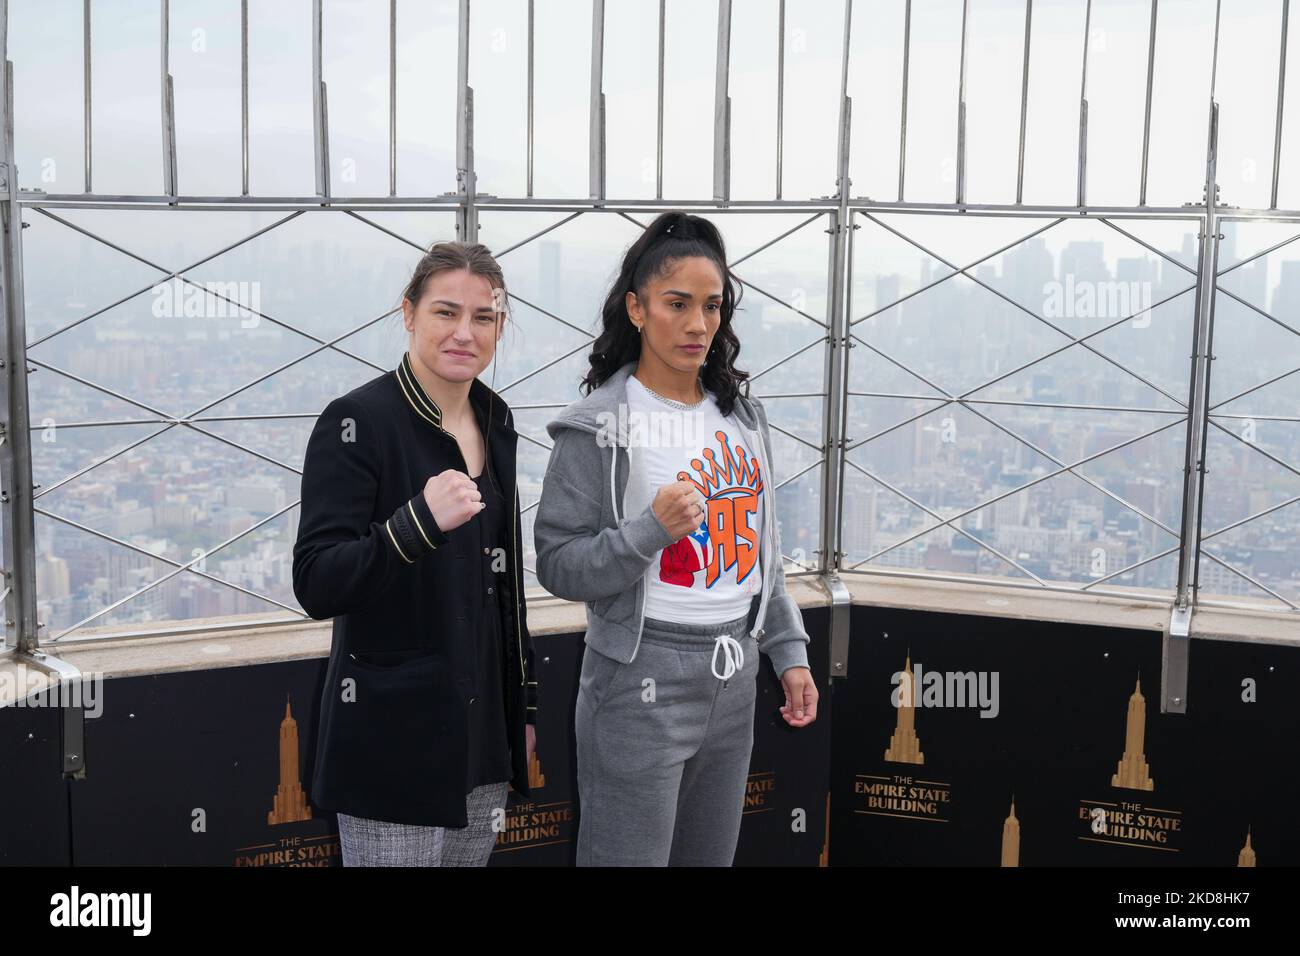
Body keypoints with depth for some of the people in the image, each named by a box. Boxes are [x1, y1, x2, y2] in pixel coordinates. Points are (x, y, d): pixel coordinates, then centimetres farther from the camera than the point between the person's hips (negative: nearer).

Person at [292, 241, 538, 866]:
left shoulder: (493, 418, 8)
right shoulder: (359, 421, -14)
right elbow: (316, 587, -20)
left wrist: (523, 705, 18)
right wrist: (420, 521, -34)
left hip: (483, 728, 7)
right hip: (394, 734, -6)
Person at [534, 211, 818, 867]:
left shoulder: (742, 414, 8)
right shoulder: (599, 426, -12)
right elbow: (558, 566, -12)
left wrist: (789, 651, 12)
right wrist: (653, 528, -25)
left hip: (734, 684, 6)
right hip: (641, 688, -6)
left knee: (712, 855, 17)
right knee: (630, 856, 2)